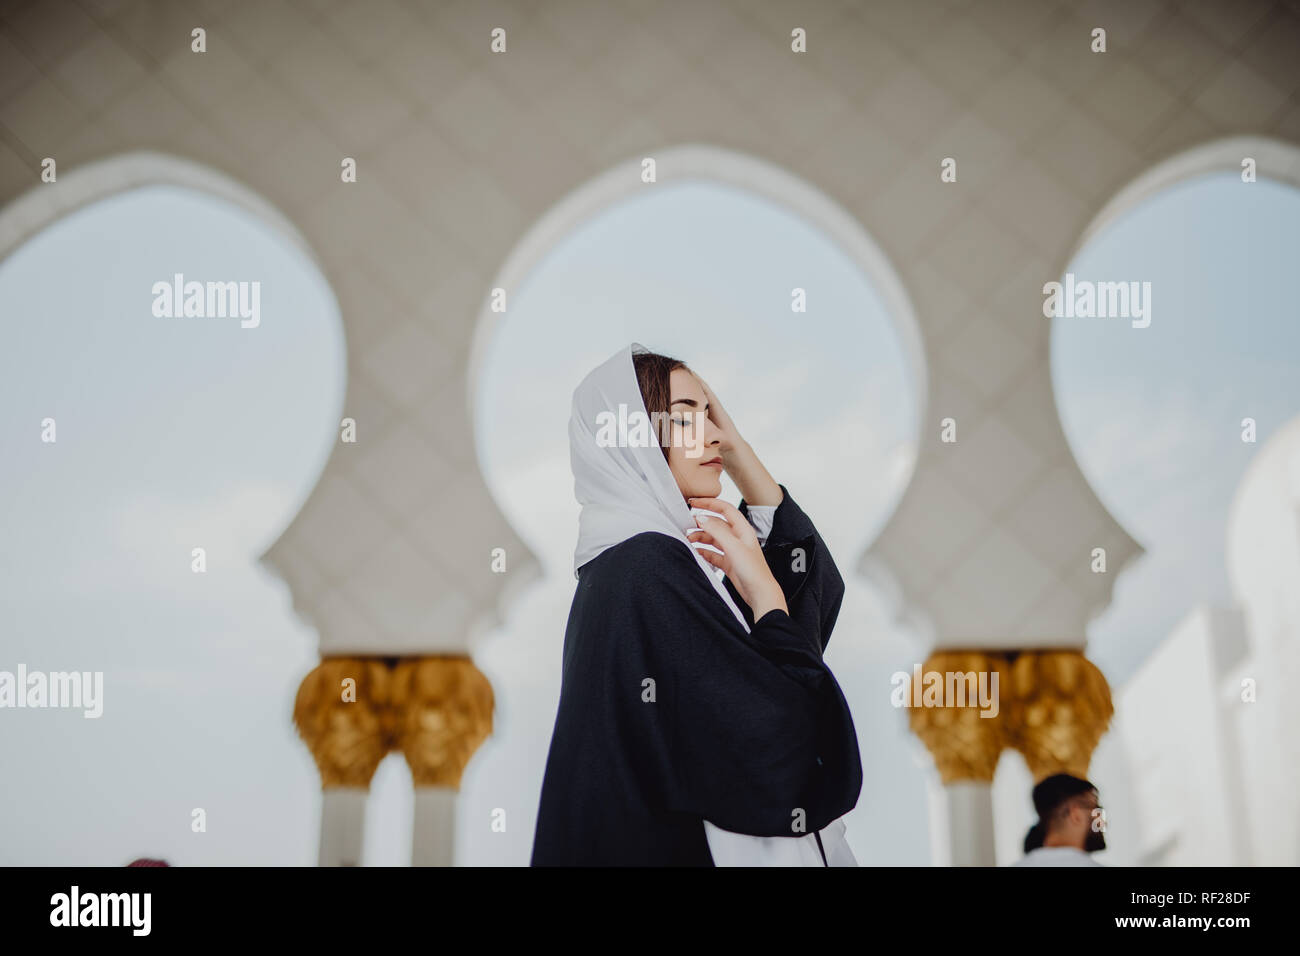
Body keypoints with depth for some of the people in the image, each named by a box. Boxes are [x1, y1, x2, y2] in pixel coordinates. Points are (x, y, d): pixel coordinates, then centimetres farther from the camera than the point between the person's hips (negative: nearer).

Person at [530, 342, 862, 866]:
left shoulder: (635, 558, 6)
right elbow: (787, 736, -25)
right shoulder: (649, 571, -22)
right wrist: (763, 590, -15)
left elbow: (819, 586, 12)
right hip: (671, 846, -10)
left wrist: (735, 449, 8)